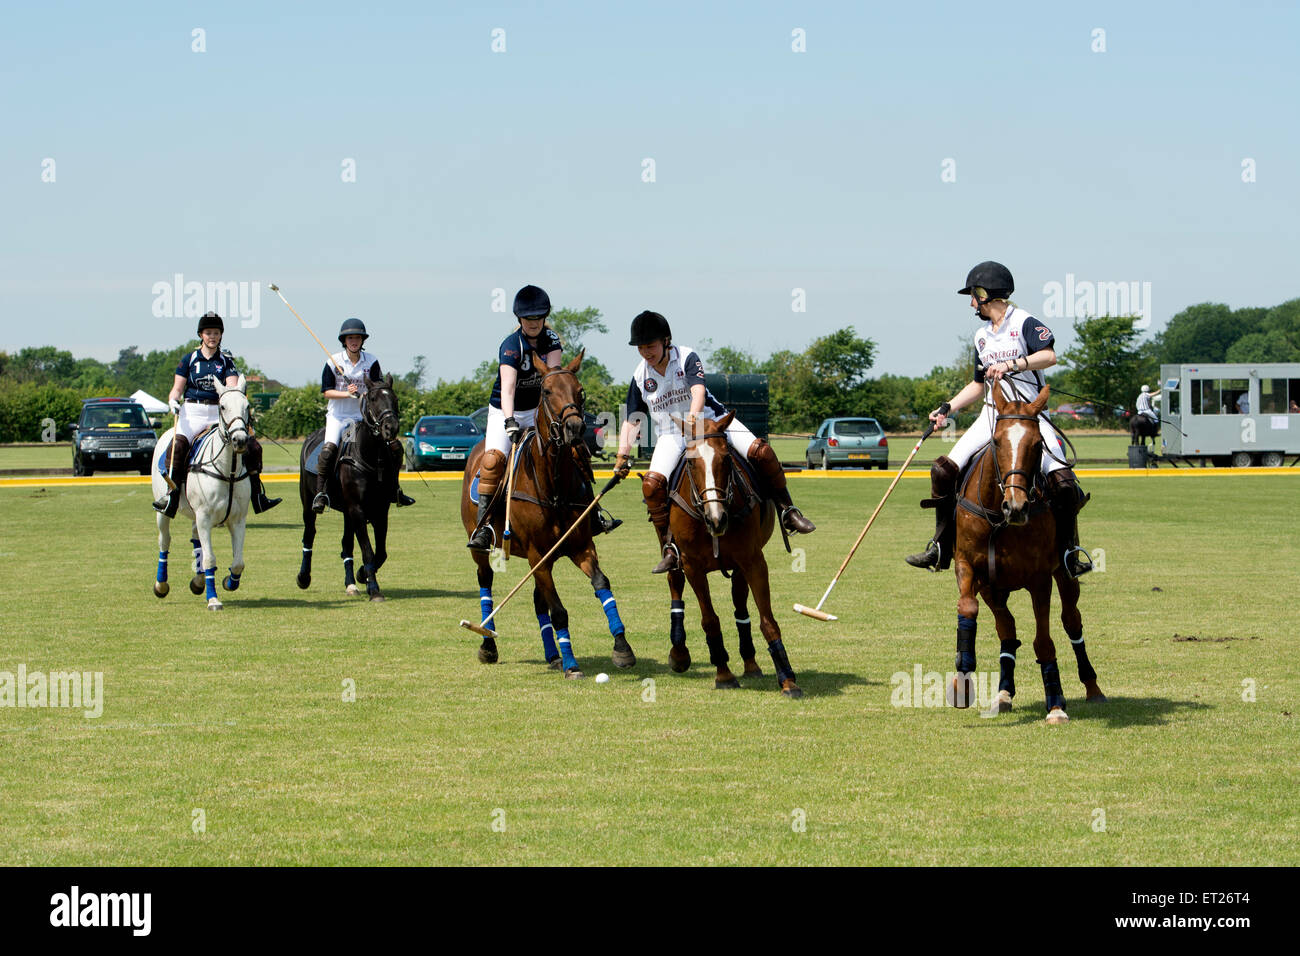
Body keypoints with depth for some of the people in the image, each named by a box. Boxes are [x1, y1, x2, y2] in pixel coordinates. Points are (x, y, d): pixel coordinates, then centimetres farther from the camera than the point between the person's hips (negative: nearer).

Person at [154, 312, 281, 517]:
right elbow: (177, 388, 7)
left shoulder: (226, 361, 10)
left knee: (253, 446, -9)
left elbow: (232, 387, -4)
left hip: (219, 413, 2)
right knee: (178, 444, -30)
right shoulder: (189, 359, 8)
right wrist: (173, 401, -16)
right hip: (192, 413, -2)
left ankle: (257, 496, -2)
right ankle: (172, 495, -29)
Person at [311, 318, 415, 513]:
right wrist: (346, 394, -20)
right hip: (337, 416, -3)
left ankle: (394, 489, 10)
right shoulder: (334, 361, -3)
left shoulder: (371, 361, 2)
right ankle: (321, 493, -21)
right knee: (329, 448, -29)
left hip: (363, 416, 3)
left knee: (394, 446, -7)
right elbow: (326, 391, -4)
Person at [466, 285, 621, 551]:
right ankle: (482, 526, -26)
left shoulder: (551, 339, -4)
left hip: (538, 410, 5)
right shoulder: (511, 346, -20)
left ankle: (592, 514, 4)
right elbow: (507, 387, -33)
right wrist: (510, 422, -46)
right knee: (493, 458, -26)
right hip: (506, 411, -5)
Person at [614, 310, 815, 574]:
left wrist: (693, 415, -49)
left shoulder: (686, 357, -8)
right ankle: (671, 549, -14)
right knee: (651, 483, -24)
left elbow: (698, 388, -27)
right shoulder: (640, 375, 2)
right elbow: (632, 420, 8)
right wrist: (623, 455, -4)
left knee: (761, 451, -22)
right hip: (671, 435, 2)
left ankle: (787, 512, -4)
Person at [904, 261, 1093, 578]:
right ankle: (941, 547, -1)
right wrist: (947, 409, 17)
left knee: (1062, 480, -24)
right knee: (943, 469, -8)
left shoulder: (1024, 323, -4)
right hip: (992, 415, 6)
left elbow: (1049, 356, -21)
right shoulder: (982, 337, 18)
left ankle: (1069, 549, -6)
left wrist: (1010, 365, -30)